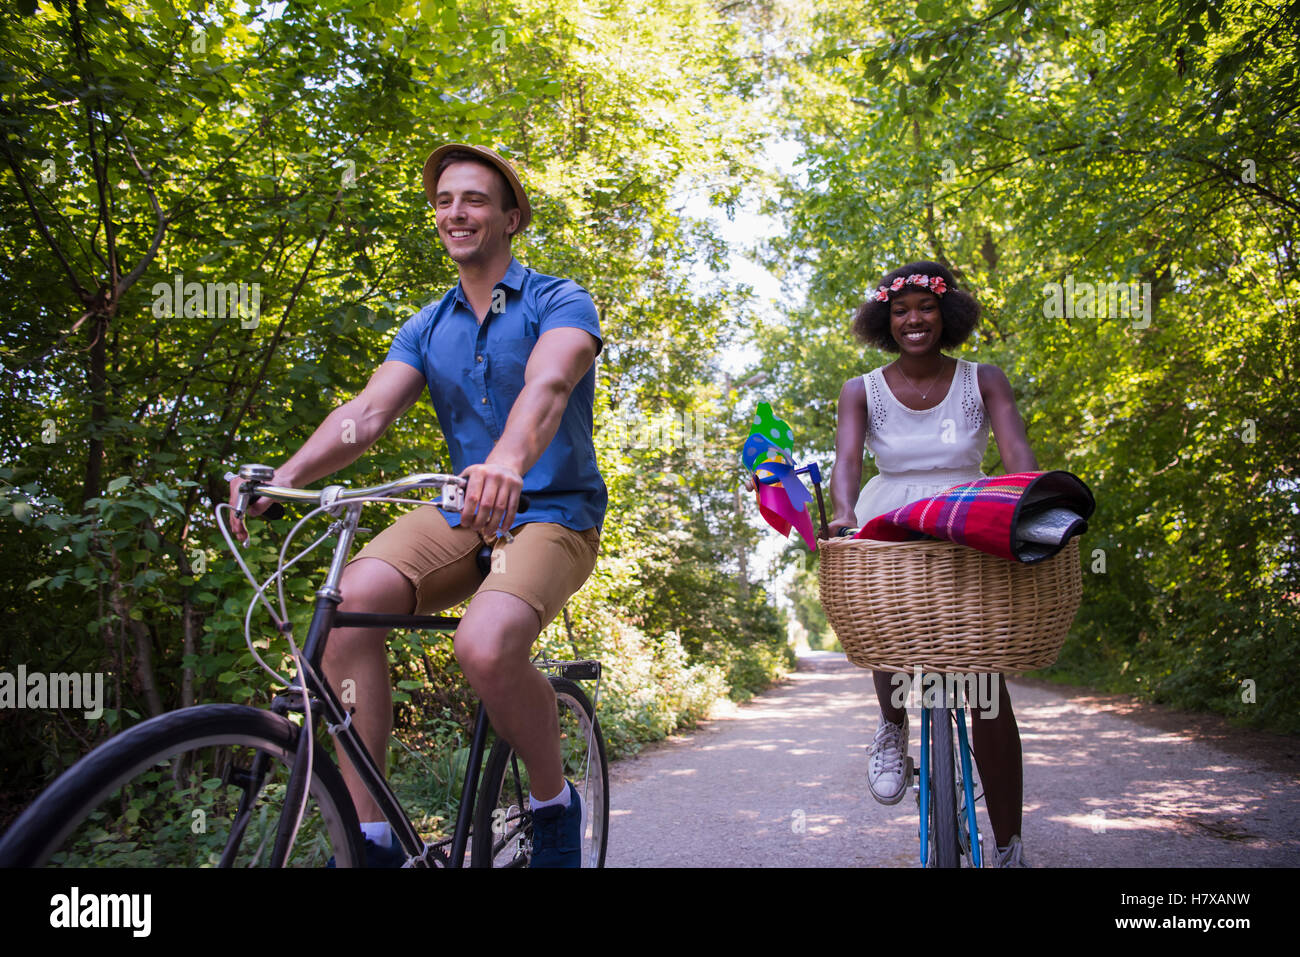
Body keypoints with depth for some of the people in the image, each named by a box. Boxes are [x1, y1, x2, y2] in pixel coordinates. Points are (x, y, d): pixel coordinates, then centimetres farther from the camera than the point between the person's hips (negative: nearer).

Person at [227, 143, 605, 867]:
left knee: (486, 645, -33)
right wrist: (285, 475, -20)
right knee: (351, 599, -23)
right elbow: (369, 410, -2)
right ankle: (366, 835, -13)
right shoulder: (426, 327, 13)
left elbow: (547, 385, -26)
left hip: (552, 511, -5)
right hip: (463, 513, 5)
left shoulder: (561, 302, -3)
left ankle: (555, 802, -3)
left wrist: (507, 463, -47)